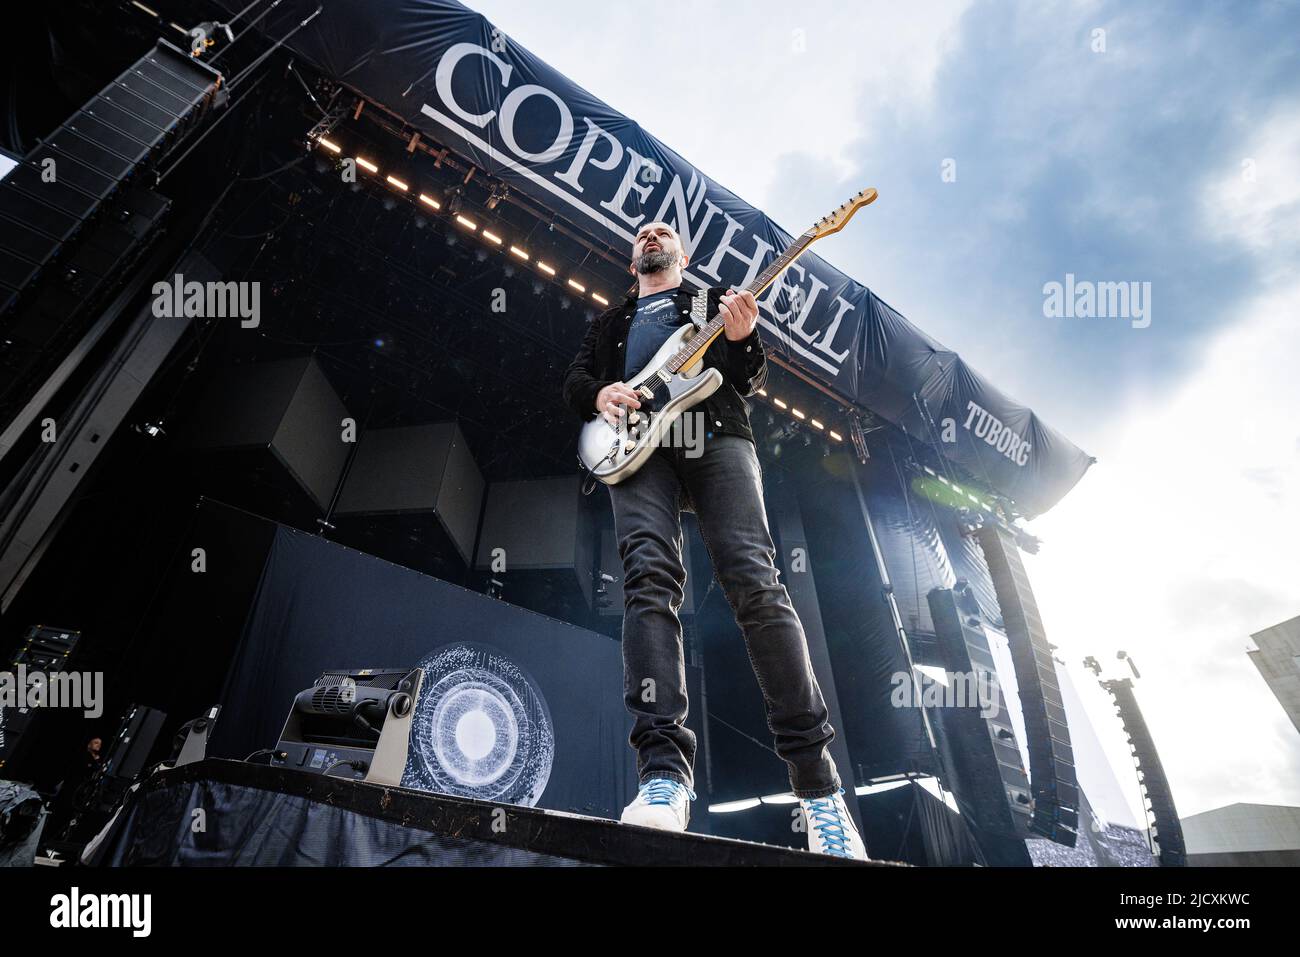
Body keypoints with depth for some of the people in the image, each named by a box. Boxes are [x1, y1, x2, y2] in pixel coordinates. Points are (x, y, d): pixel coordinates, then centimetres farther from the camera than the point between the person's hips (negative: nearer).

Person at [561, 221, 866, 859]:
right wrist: (598, 393, -1)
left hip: (715, 433, -1)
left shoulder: (715, 300, 30)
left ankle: (817, 780, -12)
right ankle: (663, 772, -28)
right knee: (648, 579, -23)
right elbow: (574, 379, 24)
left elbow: (751, 380, 18)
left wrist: (741, 339, -6)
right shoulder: (609, 321, 36)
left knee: (754, 582, -18)